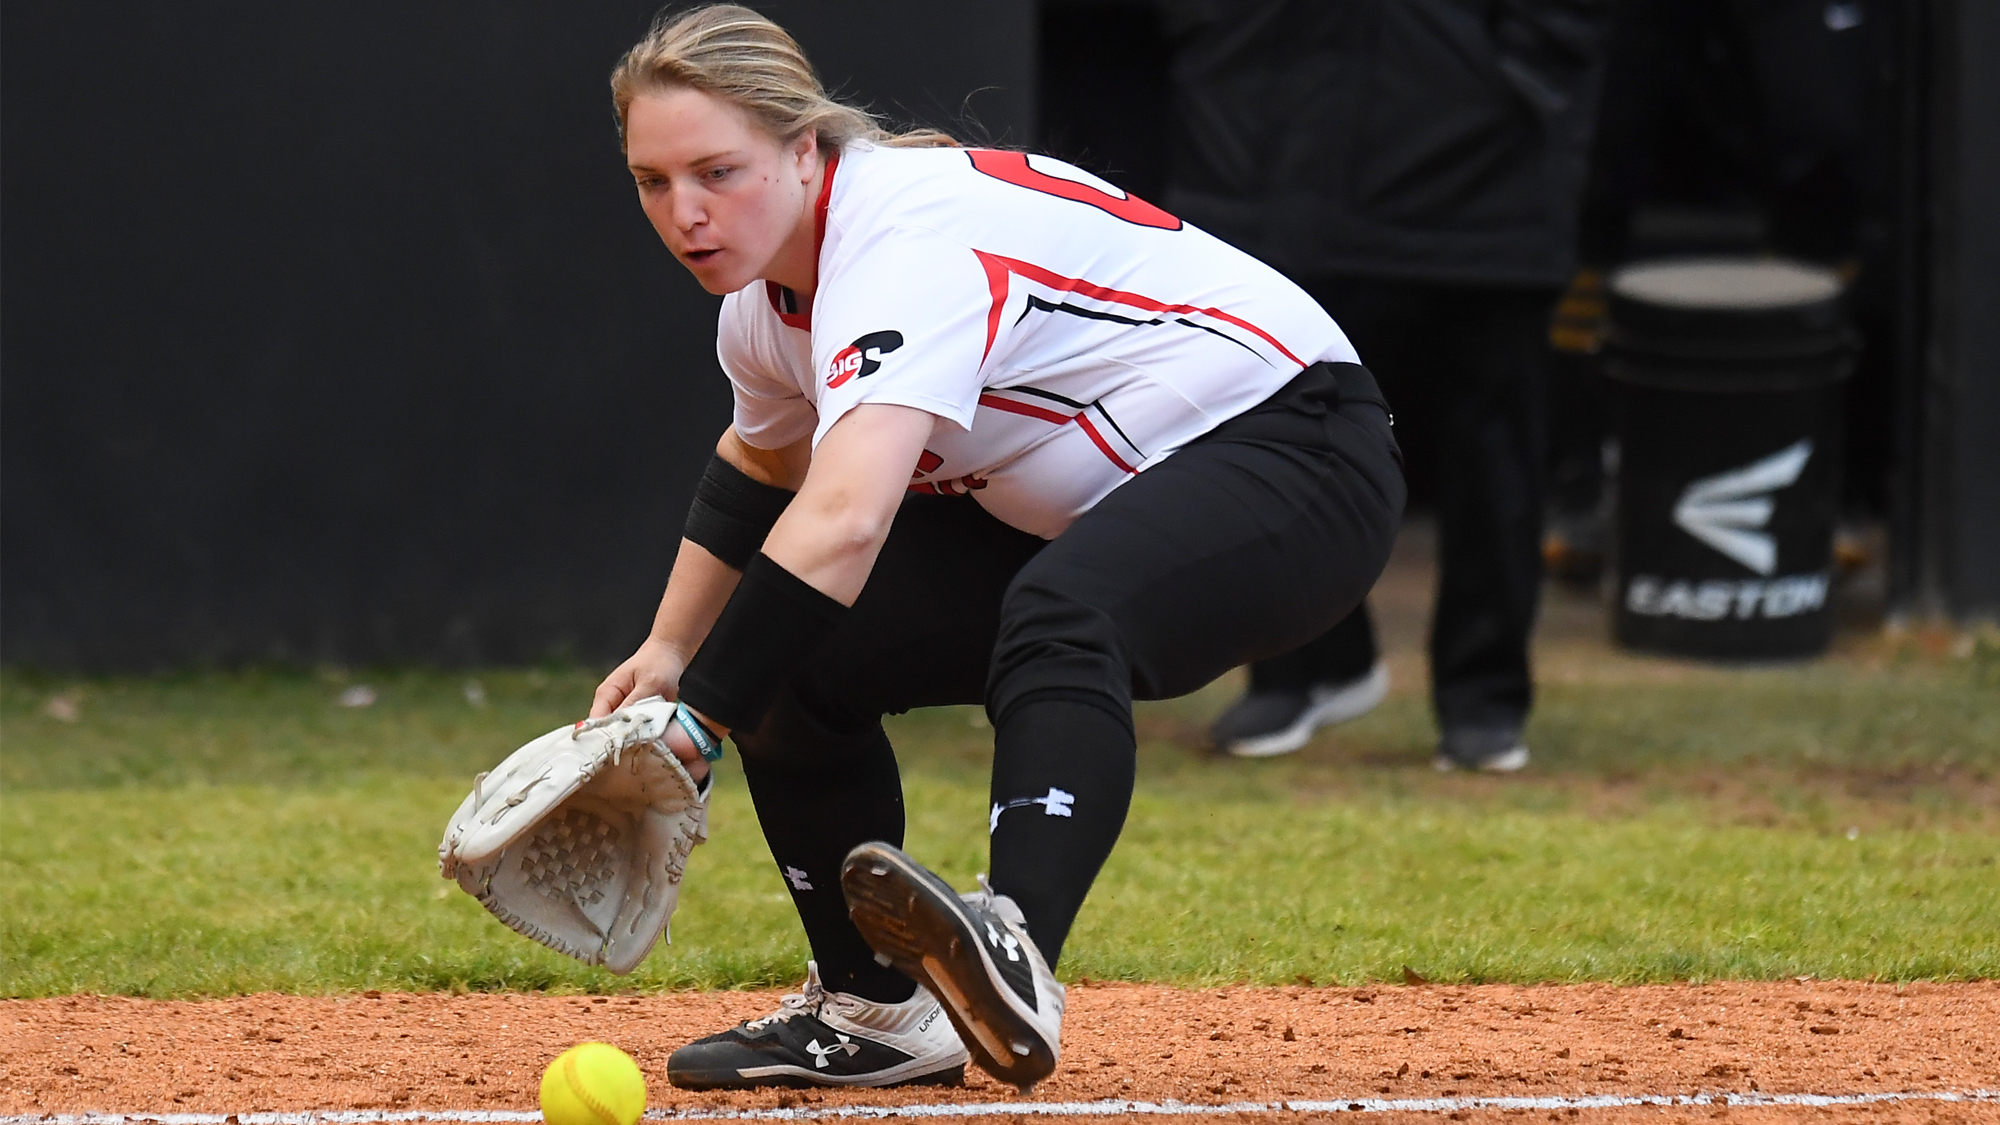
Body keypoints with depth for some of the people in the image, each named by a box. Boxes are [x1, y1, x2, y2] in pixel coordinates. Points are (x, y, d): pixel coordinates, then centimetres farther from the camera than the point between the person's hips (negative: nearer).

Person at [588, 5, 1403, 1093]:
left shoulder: (909, 243, -30)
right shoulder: (763, 290, 0)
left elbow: (844, 520, -45)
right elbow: (764, 467, 23)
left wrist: (697, 724, -48)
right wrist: (669, 656, 12)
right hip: (1080, 514, 10)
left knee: (1057, 613, -40)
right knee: (796, 657, -1)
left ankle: (1016, 950, -58)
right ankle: (877, 1010, 12)